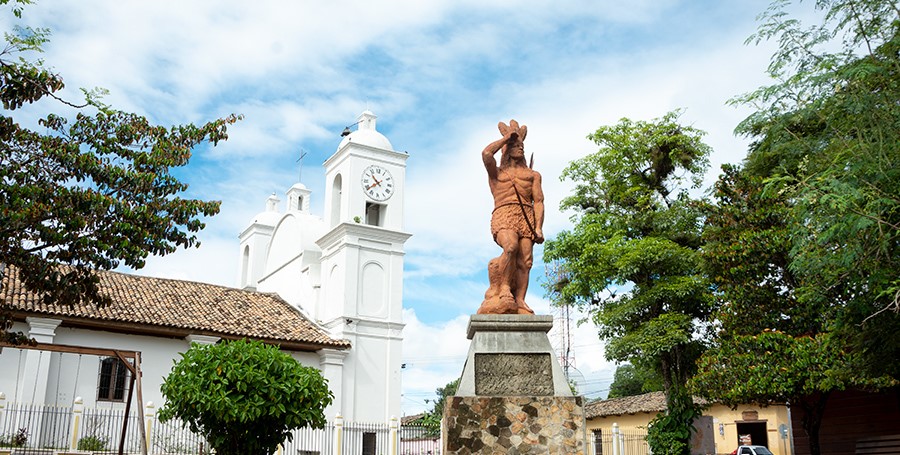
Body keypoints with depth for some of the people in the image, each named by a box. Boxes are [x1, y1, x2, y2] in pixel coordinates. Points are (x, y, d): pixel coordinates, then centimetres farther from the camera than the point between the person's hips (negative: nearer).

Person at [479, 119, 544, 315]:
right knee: (511, 247, -31)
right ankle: (504, 289, -22)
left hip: (526, 216, 2)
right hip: (503, 215, -2)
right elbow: (486, 154, 2)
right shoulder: (496, 172, 24)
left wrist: (538, 227, -2)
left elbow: (538, 201, 14)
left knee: (525, 261, -16)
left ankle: (519, 302, -22)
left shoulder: (533, 175, 27)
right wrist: (507, 137, 15)